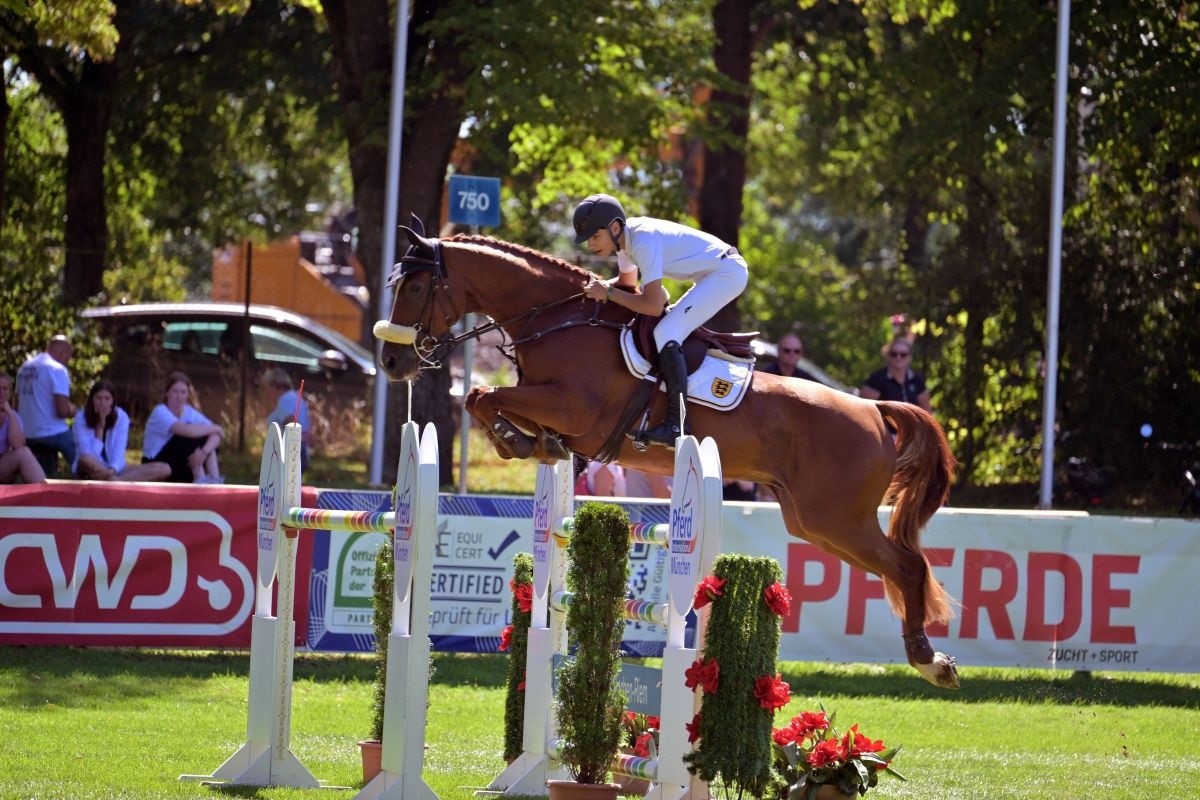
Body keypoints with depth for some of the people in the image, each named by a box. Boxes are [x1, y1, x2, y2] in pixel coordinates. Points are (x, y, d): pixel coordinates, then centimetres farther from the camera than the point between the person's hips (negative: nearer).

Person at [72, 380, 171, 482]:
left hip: (114, 469, 4)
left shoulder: (121, 417, -3)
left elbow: (119, 451, -13)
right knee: (86, 460, -41)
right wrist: (100, 427, -19)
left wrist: (112, 470, -34)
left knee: (164, 469, -16)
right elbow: (87, 455, -18)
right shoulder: (81, 418, -9)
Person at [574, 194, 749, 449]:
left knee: (666, 333, -20)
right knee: (671, 329, 22)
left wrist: (608, 293, -20)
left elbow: (654, 306, -28)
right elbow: (628, 283, 19)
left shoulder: (644, 242, -25)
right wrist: (600, 285, -2)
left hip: (728, 272, -11)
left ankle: (676, 426, -24)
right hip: (715, 273, 11)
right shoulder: (625, 238, 3)